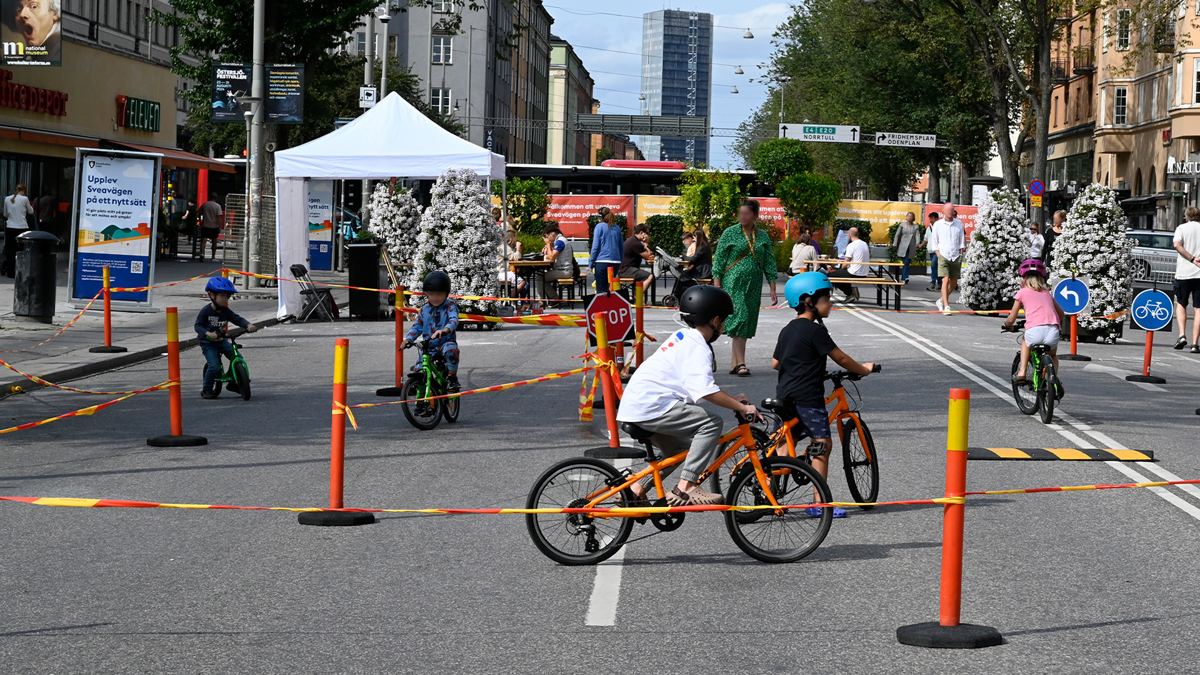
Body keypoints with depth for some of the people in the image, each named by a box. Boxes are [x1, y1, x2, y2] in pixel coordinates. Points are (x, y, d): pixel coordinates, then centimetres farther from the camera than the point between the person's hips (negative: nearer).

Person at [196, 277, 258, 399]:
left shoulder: (226, 312, 2)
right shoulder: (205, 311, -12)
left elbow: (238, 319, -4)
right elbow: (198, 326, -16)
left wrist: (248, 325, -24)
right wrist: (208, 333, -35)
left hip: (222, 341, 5)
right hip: (208, 343, -5)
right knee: (214, 366, -22)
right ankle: (207, 389, -2)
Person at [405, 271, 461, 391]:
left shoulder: (450, 307, -5)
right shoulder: (424, 309, 9)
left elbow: (453, 320, -24)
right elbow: (417, 326, 15)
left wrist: (445, 330, -47)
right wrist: (408, 339, -4)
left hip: (446, 342, -4)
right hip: (429, 347, 4)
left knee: (451, 349, -40)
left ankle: (453, 378, -22)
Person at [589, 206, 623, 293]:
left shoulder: (599, 227, -3)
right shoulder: (617, 228, 13)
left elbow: (595, 246, -6)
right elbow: (621, 247, 17)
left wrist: (591, 263, -2)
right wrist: (620, 264, 23)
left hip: (602, 261, -5)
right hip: (615, 262, 5)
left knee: (601, 290, -4)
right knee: (610, 288, 14)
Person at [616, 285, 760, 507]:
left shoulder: (683, 337, 19)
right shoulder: (698, 348, -12)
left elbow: (694, 385, 27)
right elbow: (705, 391, -27)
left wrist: (731, 400, 21)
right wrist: (741, 407, -21)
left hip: (635, 403, 11)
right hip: (651, 406, -11)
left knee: (680, 450, 25)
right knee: (711, 424, -16)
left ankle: (635, 492, 25)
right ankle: (685, 488, -20)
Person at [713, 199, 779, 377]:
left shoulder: (763, 236, 10)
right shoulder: (730, 233, 1)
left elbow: (769, 263, 12)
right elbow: (718, 260, 0)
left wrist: (773, 289, 8)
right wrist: (717, 285, -8)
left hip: (754, 285, 4)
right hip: (733, 282, -4)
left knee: (747, 323, 4)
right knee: (739, 318, -15)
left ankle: (735, 363, 11)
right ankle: (741, 364, -18)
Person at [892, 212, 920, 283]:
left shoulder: (916, 227, 12)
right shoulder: (902, 225, 9)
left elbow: (917, 235, -1)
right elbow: (897, 235, 9)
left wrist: (917, 243, -20)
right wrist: (895, 245, 4)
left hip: (911, 248, 2)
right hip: (903, 247, -2)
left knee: (907, 262, 4)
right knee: (905, 262, -14)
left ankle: (903, 278, 14)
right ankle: (905, 278, -22)